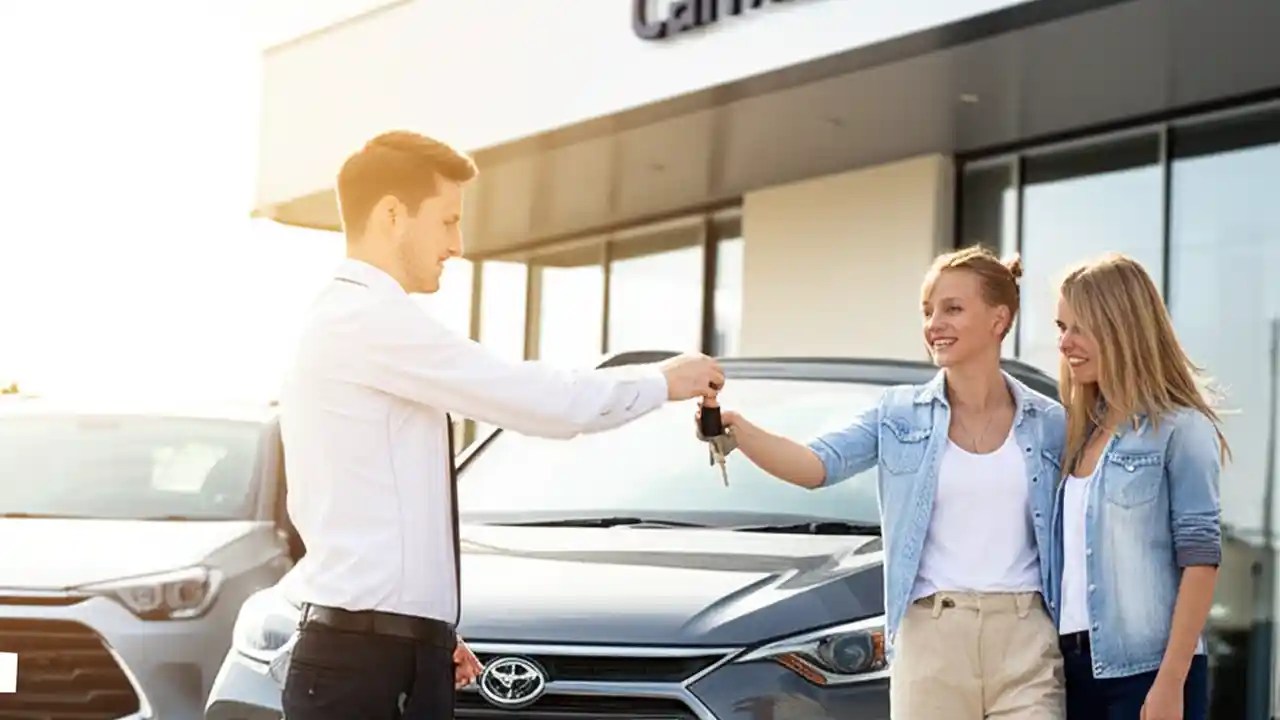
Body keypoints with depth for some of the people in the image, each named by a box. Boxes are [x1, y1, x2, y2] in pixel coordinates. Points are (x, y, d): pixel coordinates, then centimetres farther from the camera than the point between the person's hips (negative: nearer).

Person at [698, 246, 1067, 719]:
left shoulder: (1049, 424, 5)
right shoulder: (900, 414, 5)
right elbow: (818, 464, -9)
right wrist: (739, 431, -26)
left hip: (1025, 643, 0)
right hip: (930, 641, 1)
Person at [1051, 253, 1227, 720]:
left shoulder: (1180, 429, -5)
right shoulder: (1079, 430, 13)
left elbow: (1200, 559, -10)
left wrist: (1171, 682, -16)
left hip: (1145, 669, -6)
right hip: (1074, 665, 6)